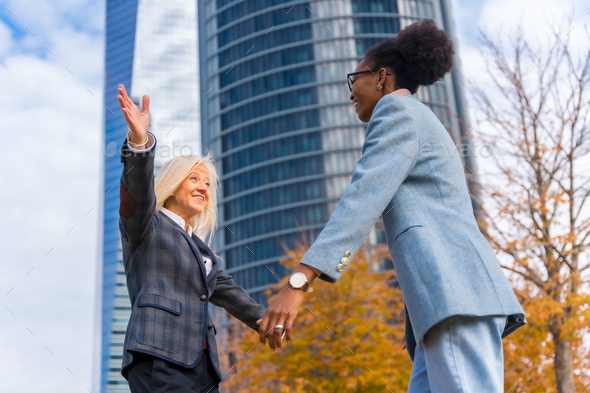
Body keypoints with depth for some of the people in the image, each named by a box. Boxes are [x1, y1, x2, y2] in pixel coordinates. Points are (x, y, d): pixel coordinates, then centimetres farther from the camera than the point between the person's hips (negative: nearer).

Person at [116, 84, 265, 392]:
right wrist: (140, 141, -32)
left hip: (202, 367, 8)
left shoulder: (200, 248, 28)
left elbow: (227, 291, 37)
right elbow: (137, 193, -14)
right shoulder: (147, 226, 7)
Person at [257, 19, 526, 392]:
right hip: (451, 297, 10)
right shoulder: (428, 131, 34)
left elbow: (363, 199, -11)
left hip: (454, 286, -10)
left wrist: (297, 283, -19)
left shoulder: (397, 108, 5)